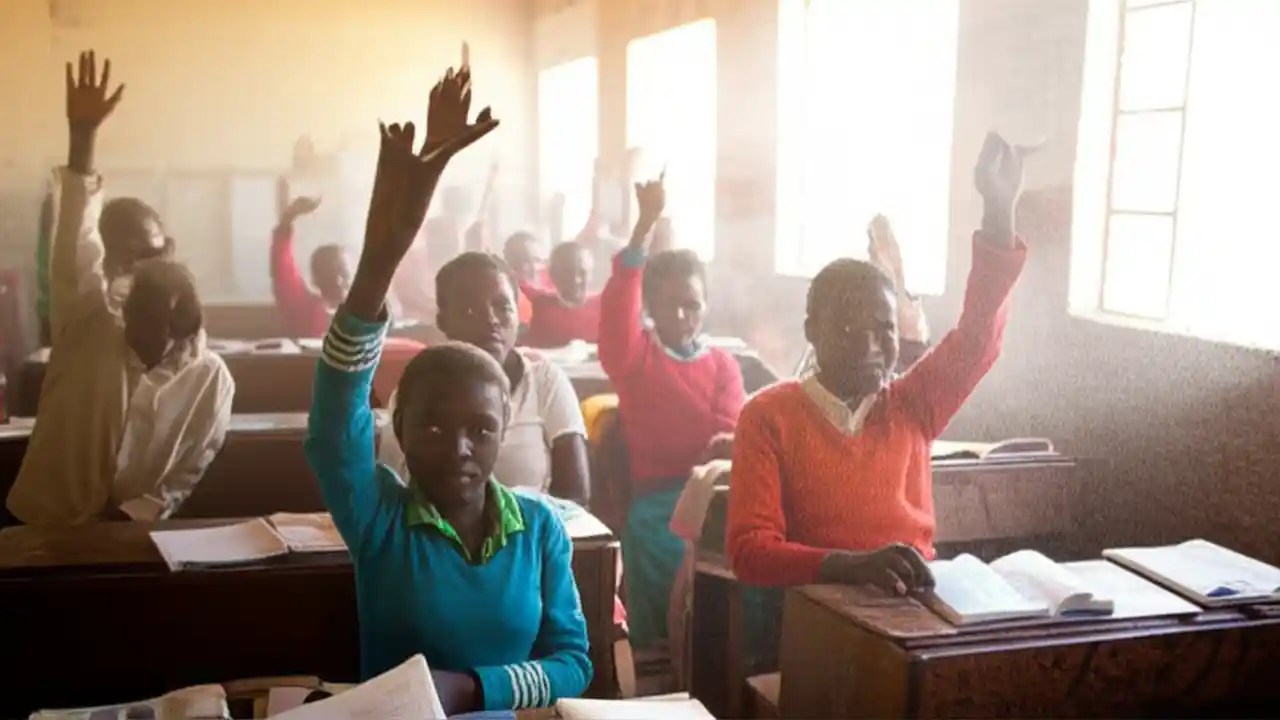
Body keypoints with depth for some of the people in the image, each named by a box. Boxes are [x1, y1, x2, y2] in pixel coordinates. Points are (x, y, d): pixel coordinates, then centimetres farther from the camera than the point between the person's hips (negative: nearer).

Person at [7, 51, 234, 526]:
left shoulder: (210, 379, -1)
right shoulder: (89, 335, 2)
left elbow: (192, 476, 1)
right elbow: (76, 251, -8)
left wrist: (131, 515, -14)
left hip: (132, 536, -2)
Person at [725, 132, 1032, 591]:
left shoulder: (911, 406, 11)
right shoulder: (768, 416, -1)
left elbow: (978, 335, 2)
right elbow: (748, 550, -8)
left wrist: (999, 207, -9)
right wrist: (851, 565, -25)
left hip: (914, 602, 4)